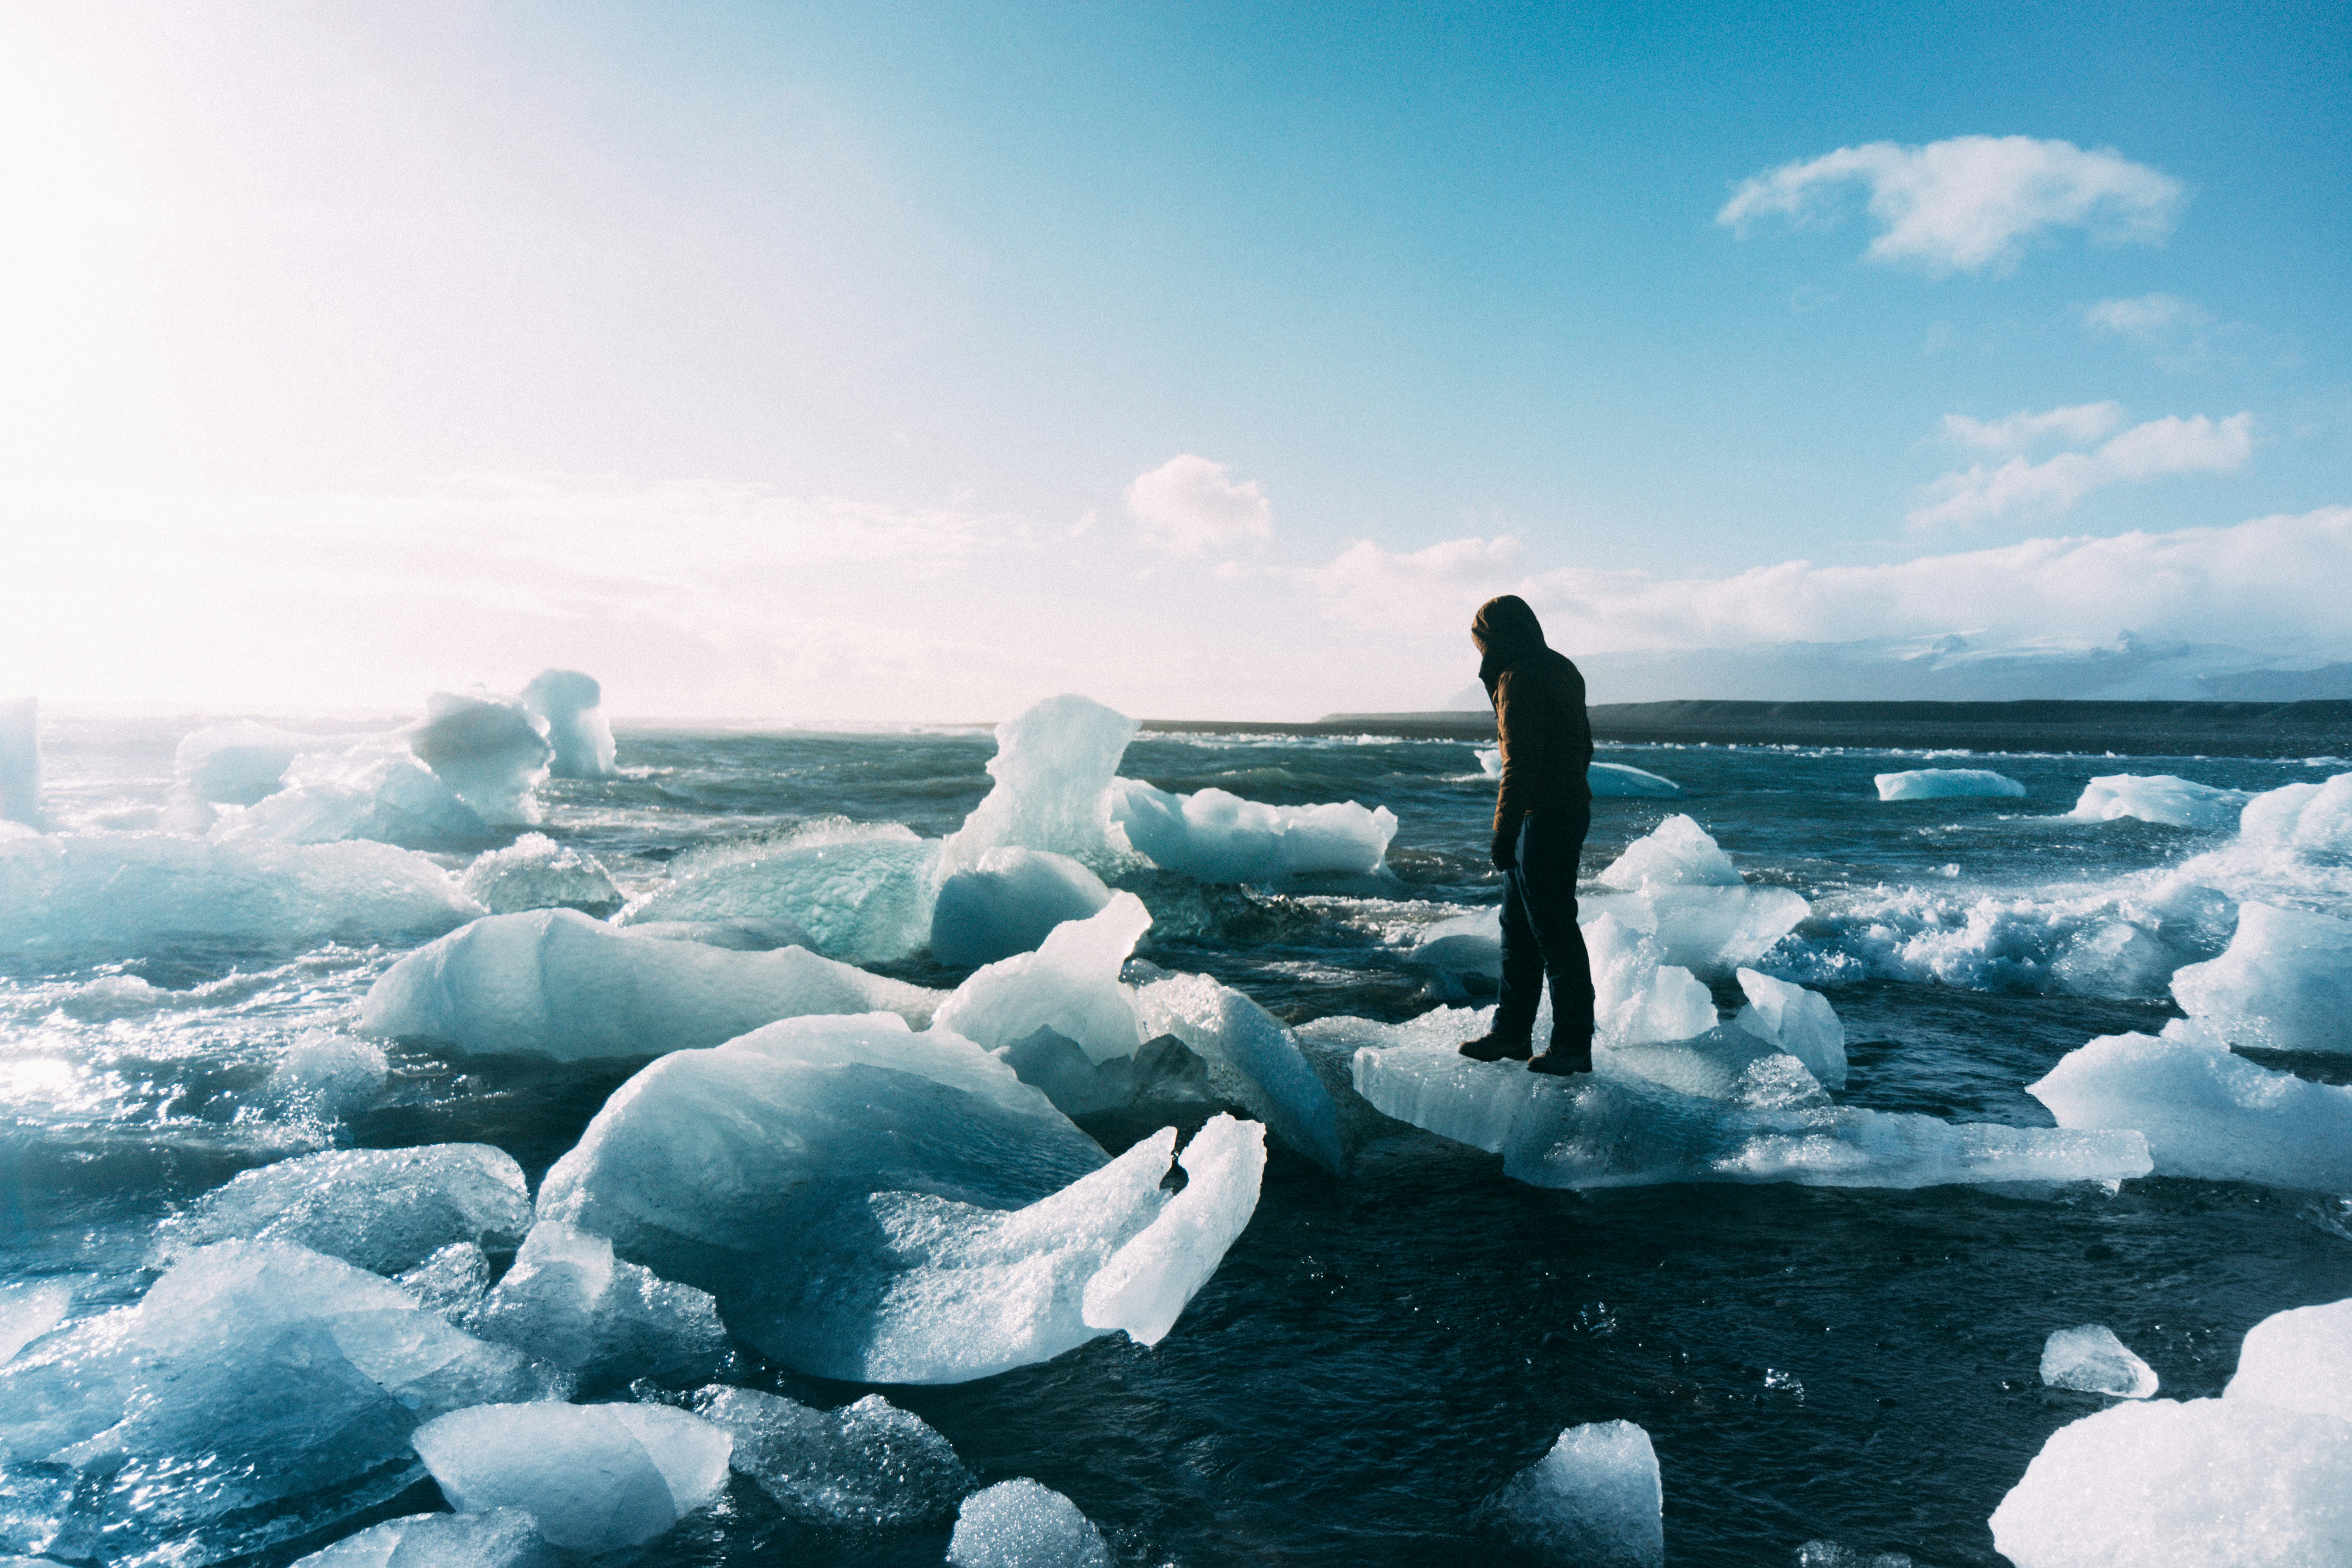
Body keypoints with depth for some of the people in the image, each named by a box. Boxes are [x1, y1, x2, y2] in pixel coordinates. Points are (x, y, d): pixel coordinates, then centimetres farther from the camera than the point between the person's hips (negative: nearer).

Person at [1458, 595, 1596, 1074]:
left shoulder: (1519, 680, -17)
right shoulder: (1561, 670, 14)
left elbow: (1521, 764, -24)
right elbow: (1584, 746, 23)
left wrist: (1503, 832, -23)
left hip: (1543, 820, -10)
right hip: (1569, 809, 10)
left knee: (1554, 932, -3)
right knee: (1518, 927, 16)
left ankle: (1573, 1046, 6)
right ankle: (1512, 1032, 25)